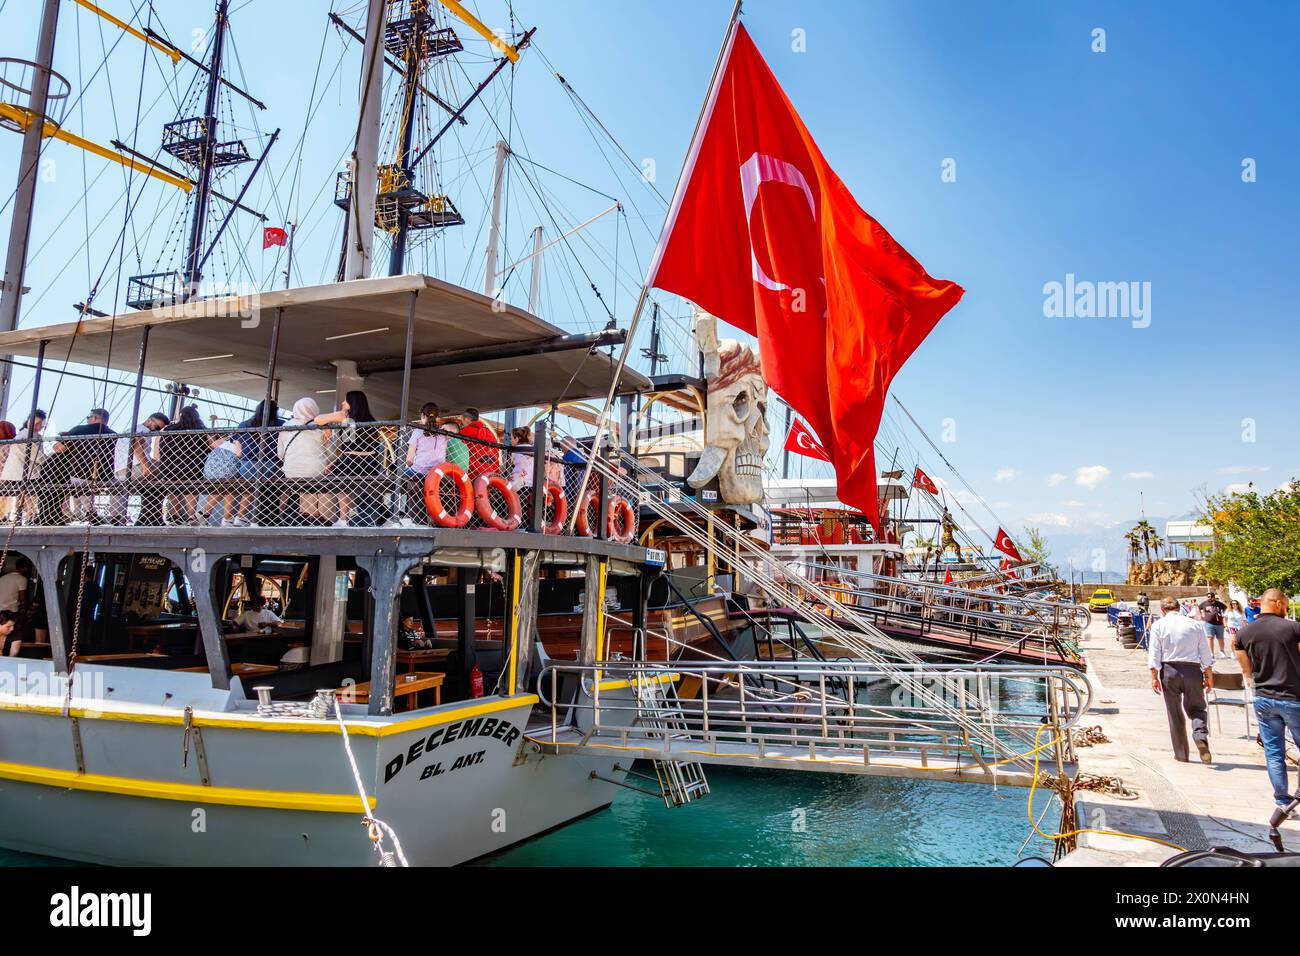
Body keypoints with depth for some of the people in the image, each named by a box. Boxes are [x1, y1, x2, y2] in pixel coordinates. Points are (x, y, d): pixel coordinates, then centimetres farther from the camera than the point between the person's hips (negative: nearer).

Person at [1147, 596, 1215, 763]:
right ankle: (1201, 734, -15)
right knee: (1196, 708, 16)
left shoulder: (1158, 625, 1)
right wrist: (1209, 676, 12)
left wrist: (1154, 677, -2)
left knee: (1174, 713, 8)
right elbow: (1205, 653, 5)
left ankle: (1181, 754, 14)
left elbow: (1154, 653, -4)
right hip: (1193, 669, 1)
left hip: (1169, 669, -1)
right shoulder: (1195, 624, 6)